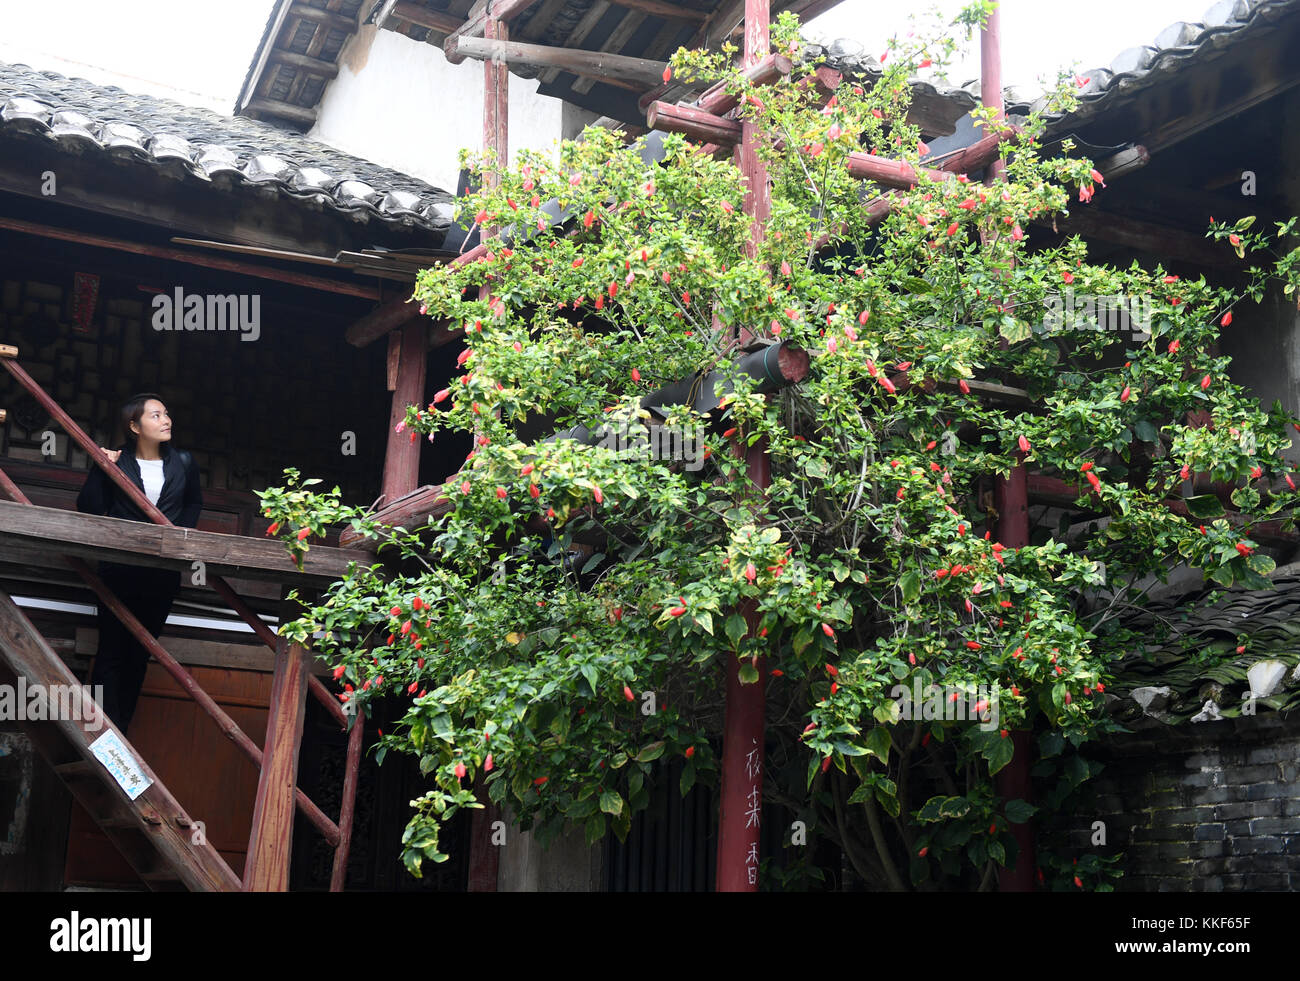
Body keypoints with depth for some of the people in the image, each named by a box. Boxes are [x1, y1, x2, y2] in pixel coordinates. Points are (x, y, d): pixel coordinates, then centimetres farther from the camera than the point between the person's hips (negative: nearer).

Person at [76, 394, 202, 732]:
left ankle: (122, 726, 20)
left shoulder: (182, 462, 4)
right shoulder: (115, 460, -4)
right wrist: (102, 471, -15)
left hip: (163, 574, 3)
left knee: (140, 654, 10)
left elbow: (194, 503, 19)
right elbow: (89, 509, -5)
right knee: (112, 651, -3)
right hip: (119, 570, -3)